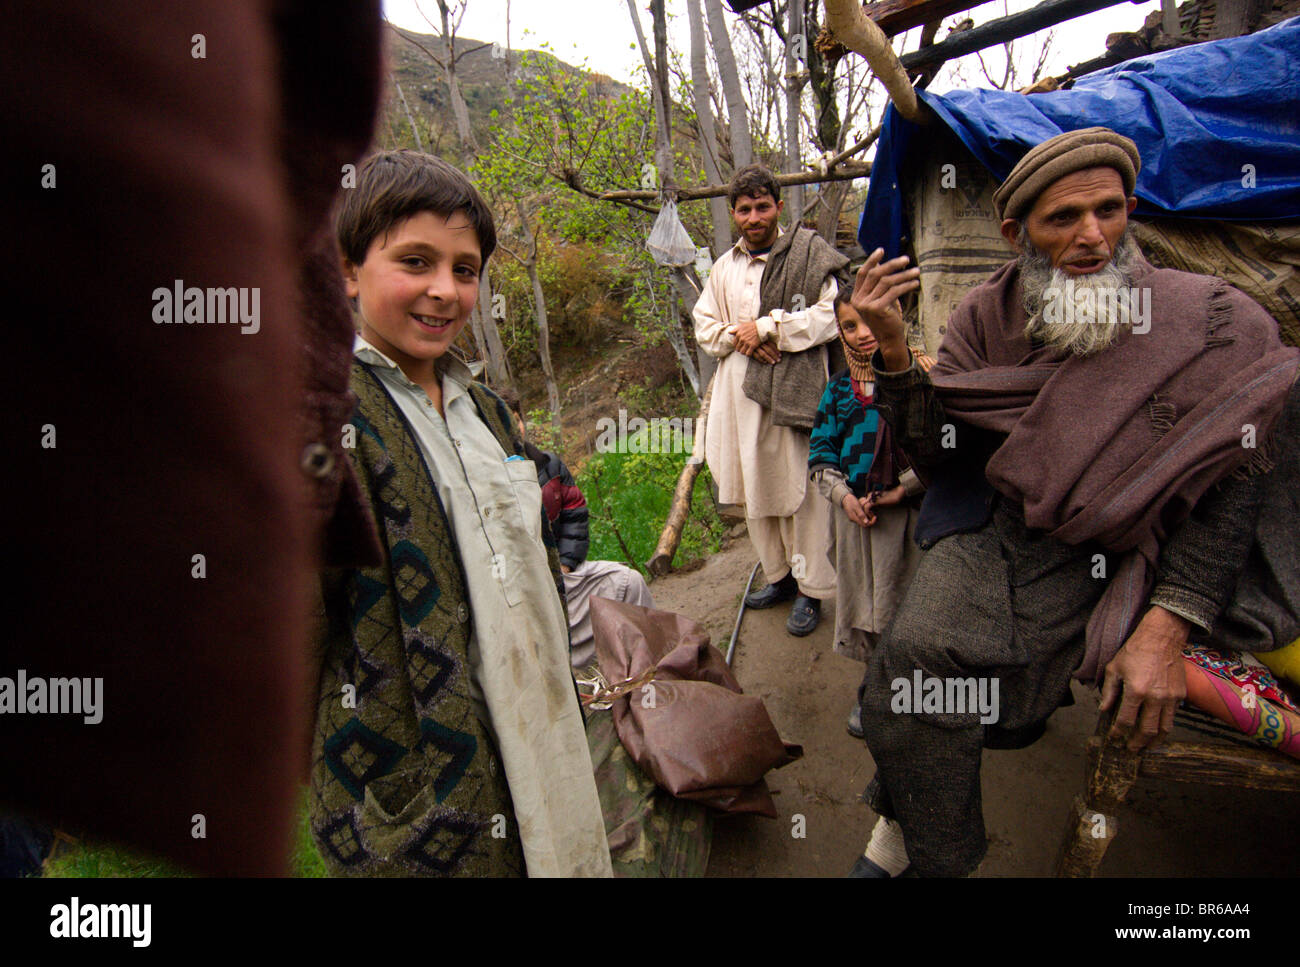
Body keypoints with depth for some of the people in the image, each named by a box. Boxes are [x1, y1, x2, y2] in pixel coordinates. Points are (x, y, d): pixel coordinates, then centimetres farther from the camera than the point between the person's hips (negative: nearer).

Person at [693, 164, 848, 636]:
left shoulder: (810, 253, -2)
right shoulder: (724, 266, 16)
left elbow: (830, 316, -11)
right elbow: (704, 326, 17)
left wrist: (766, 328, -12)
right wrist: (739, 338, -4)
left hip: (795, 389, -6)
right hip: (740, 392, 6)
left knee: (801, 489, -3)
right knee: (755, 488, 11)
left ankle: (810, 589, 8)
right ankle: (779, 576, 27)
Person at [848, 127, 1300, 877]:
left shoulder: (1206, 323, -4)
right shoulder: (987, 318, 5)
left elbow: (1228, 489, -6)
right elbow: (937, 454, 2)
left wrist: (1167, 627, -17)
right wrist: (892, 350, -13)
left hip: (1094, 557, -2)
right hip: (987, 529, 2)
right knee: (919, 663, -26)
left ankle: (905, 814, 12)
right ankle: (937, 857, 2)